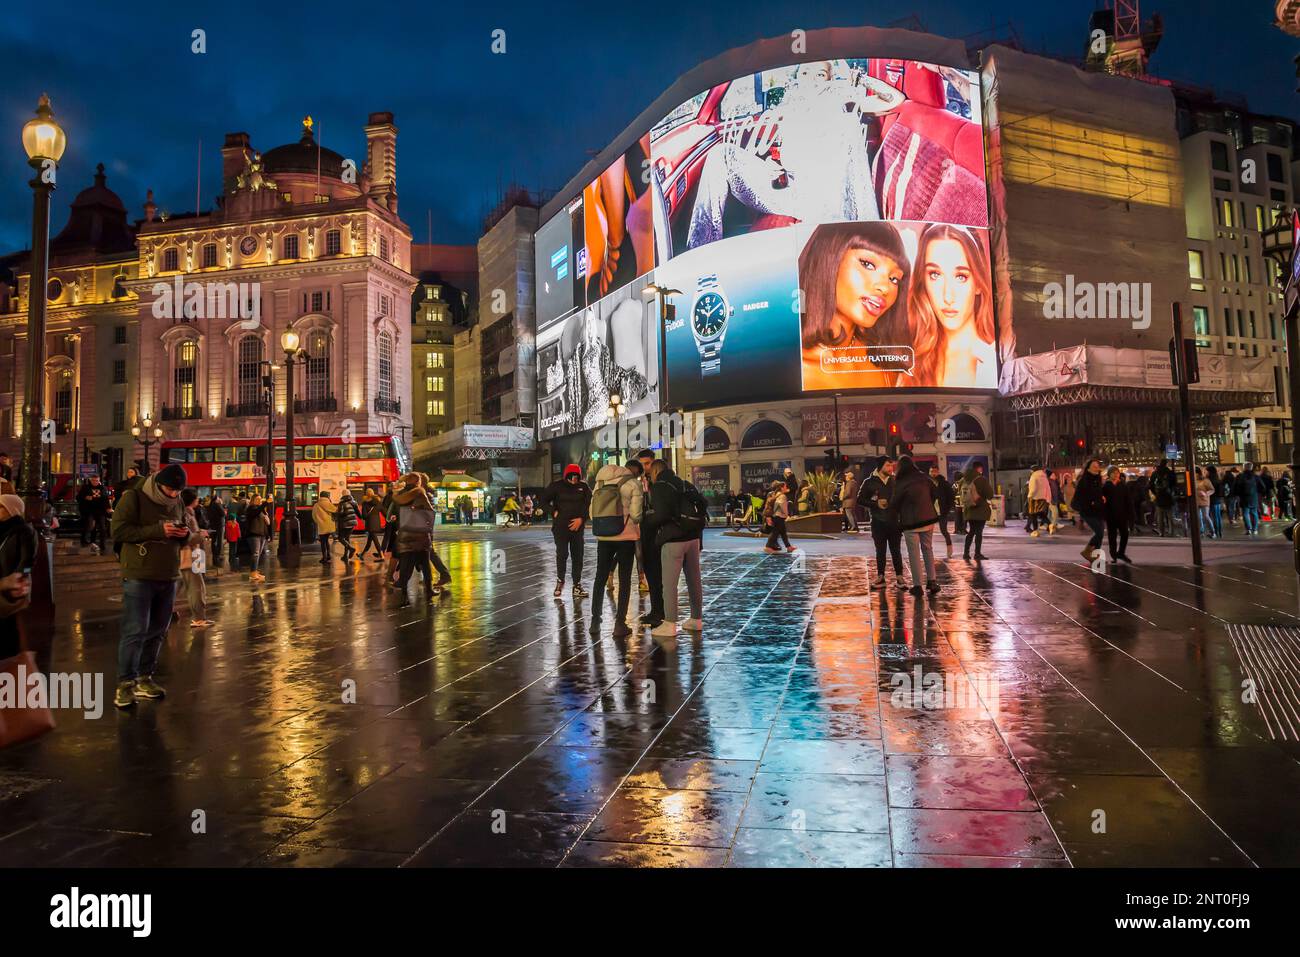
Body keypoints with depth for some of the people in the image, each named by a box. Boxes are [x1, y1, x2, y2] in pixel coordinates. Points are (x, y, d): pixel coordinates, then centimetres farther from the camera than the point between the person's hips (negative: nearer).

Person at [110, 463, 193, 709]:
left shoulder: (177, 502, 12)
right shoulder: (134, 497, -7)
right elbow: (118, 531, -16)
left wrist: (185, 534, -3)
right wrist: (158, 530, -21)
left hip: (167, 577, 6)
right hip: (139, 576, -6)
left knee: (157, 631, 10)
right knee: (135, 631, -7)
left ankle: (144, 679, 21)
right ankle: (125, 684, 0)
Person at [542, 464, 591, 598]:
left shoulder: (583, 487, 3)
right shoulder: (557, 486, -2)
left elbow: (589, 504, 5)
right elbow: (544, 499, 5)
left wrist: (581, 519, -7)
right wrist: (553, 512, -6)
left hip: (577, 526, 2)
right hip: (560, 526, -2)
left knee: (577, 555, 4)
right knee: (562, 553, -8)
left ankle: (577, 585, 12)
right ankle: (560, 580, 14)